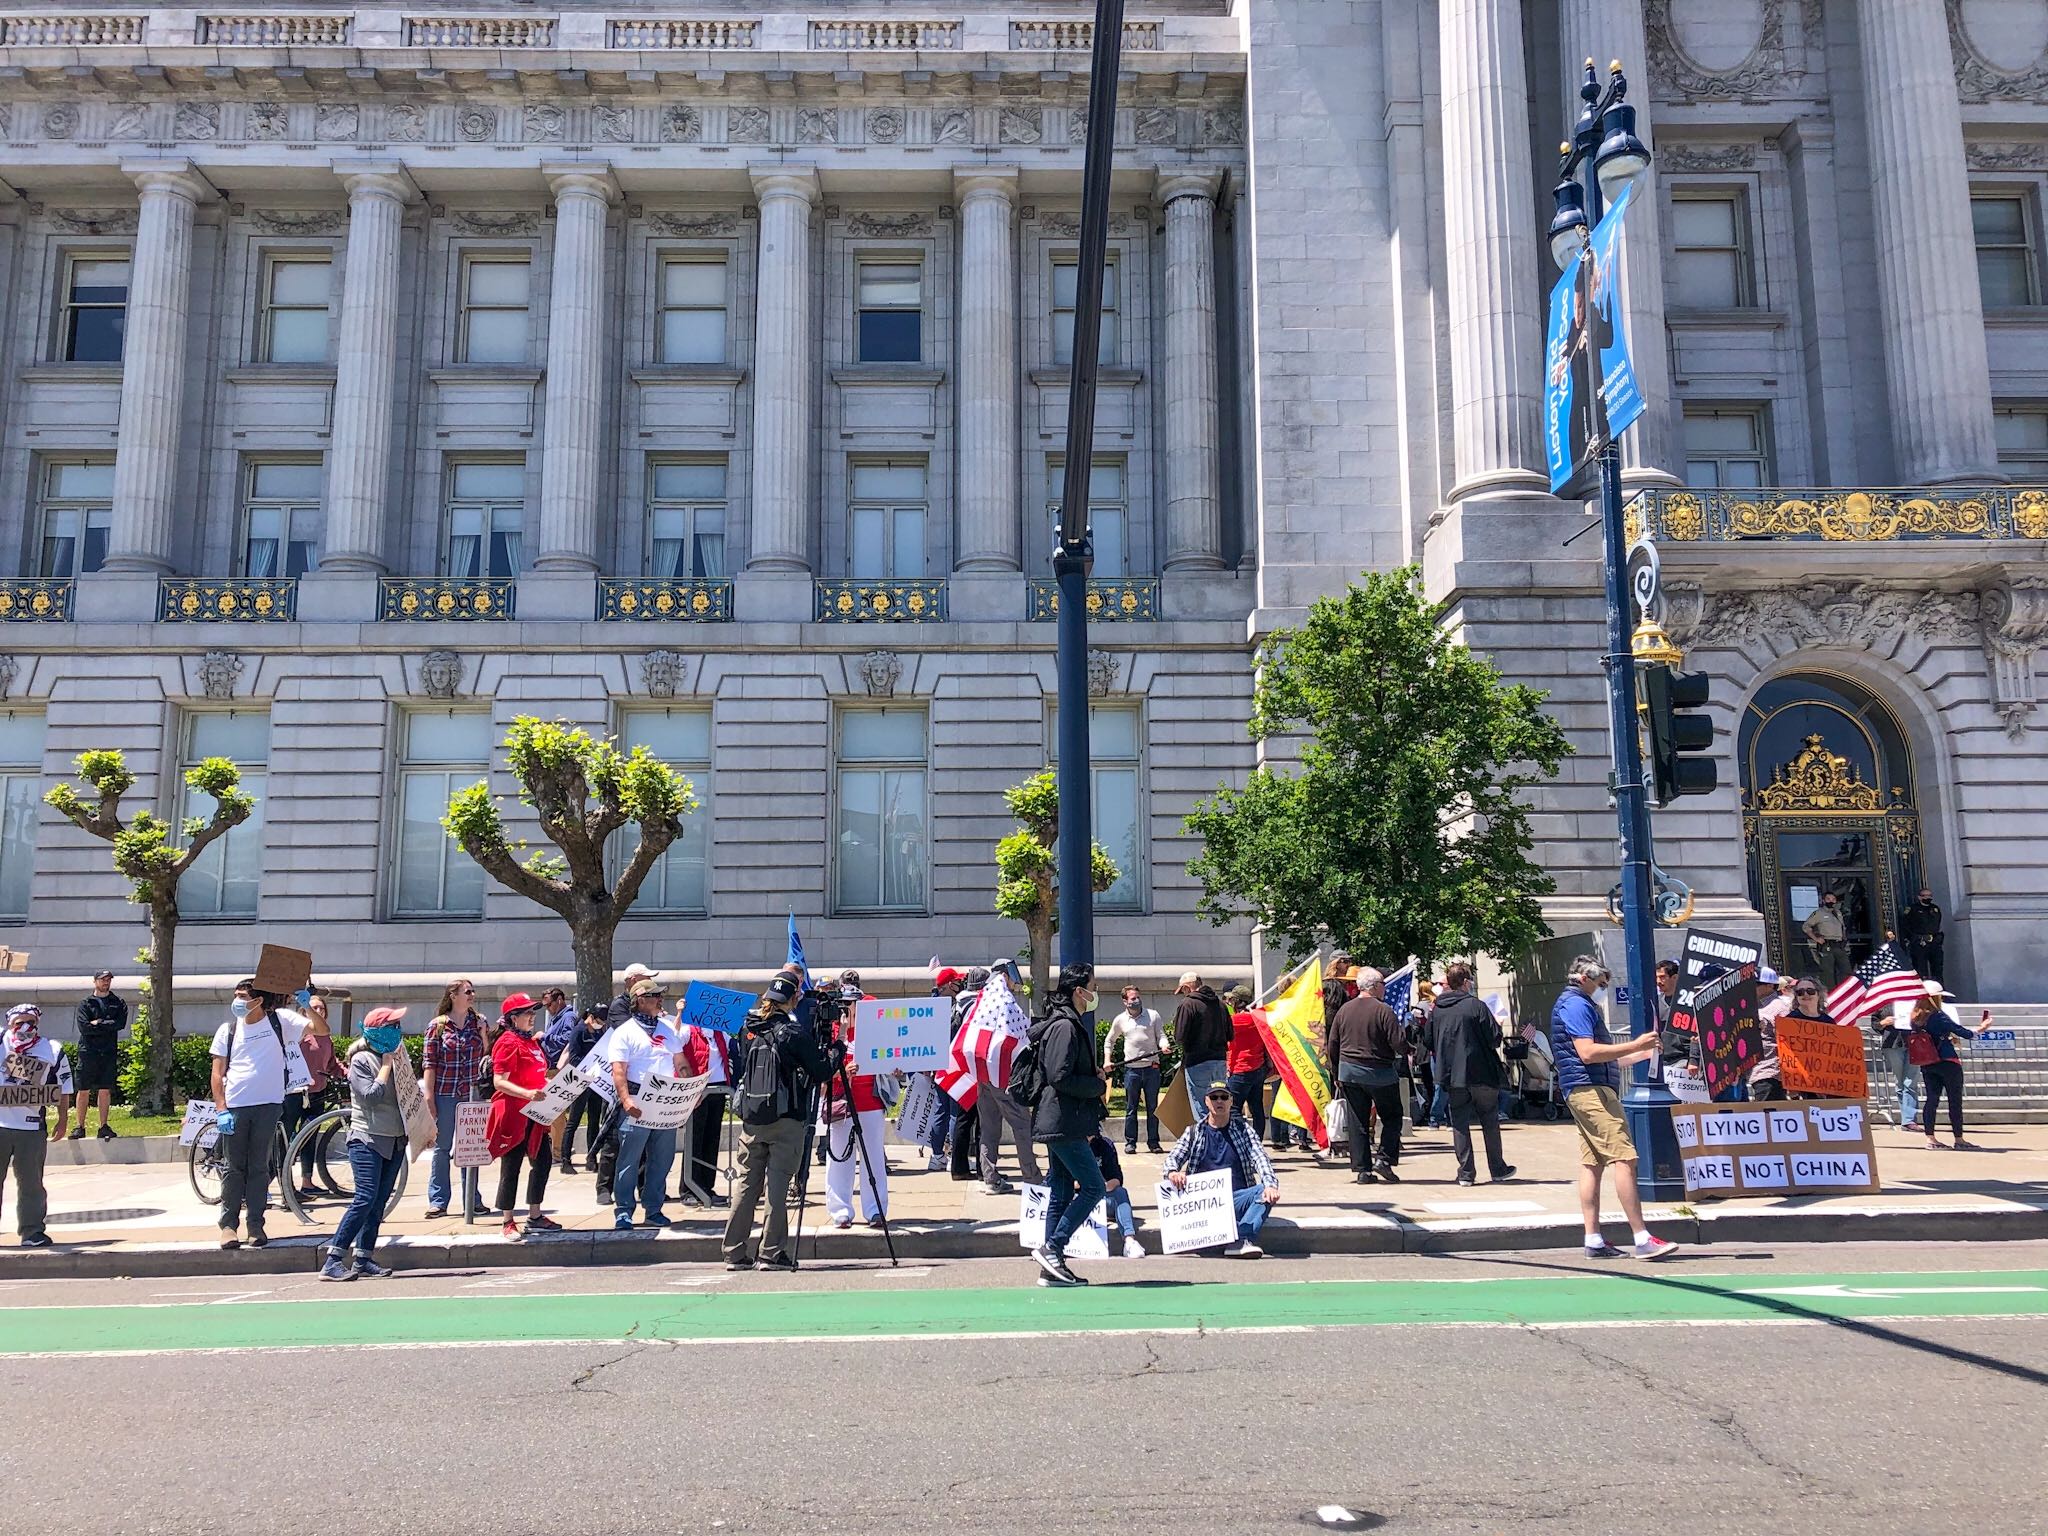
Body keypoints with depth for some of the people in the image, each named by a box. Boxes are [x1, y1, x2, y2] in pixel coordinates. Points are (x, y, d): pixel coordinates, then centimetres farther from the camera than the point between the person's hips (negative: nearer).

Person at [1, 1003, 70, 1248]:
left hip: (32, 1128, 0)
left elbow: (63, 1090, 8)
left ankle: (32, 1230, 11)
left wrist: (62, 1121, 5)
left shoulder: (52, 1051, 3)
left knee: (31, 1181, 5)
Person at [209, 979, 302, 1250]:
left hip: (268, 1106, -1)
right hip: (234, 1107, 1)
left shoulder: (279, 1023, 4)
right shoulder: (228, 1030, 7)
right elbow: (217, 1073, 6)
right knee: (234, 1168, 3)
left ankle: (256, 1225, 9)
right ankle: (228, 1225, 11)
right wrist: (221, 1110, -4)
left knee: (259, 1168, 4)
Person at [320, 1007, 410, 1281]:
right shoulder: (361, 1060, -7)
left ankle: (362, 1260, 8)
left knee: (379, 1202, 4)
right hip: (367, 1139, -7)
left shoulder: (395, 1057, 15)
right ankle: (332, 1262, -15)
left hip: (395, 1140, 7)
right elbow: (372, 1094, -20)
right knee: (365, 1199, -17)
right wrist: (387, 1064, -11)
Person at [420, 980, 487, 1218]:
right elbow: (429, 1063, -4)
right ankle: (438, 1201, 11)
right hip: (444, 1095, -3)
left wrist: (482, 1031, -5)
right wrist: (429, 1099, -8)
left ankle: (472, 1200, 15)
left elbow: (486, 1054, 8)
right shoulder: (437, 1025, -2)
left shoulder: (478, 1022, 6)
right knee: (442, 1148, 4)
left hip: (471, 1094, 3)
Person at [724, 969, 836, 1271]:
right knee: (777, 1184, 0)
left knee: (746, 1183, 10)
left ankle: (735, 1253, 13)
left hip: (750, 1118, 5)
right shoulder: (793, 1033, -11)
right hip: (785, 1119, -5)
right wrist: (837, 1047, 3)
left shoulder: (748, 1028, 6)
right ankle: (771, 1253, 2)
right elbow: (821, 1071, -9)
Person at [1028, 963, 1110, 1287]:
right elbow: (1059, 1077, -21)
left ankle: (1052, 1267, 13)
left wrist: (1095, 1078, 9)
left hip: (1060, 1123, 11)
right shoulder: (1065, 1026, -15)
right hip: (1063, 1123, -11)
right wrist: (1099, 1086, -10)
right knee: (1093, 1186, -8)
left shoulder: (1070, 1024, 18)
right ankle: (1051, 1248, -5)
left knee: (1060, 1193, 10)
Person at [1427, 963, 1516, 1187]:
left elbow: (1430, 1044, 8)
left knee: (1460, 1124, 8)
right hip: (1481, 1074, -3)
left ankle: (1466, 1173, 5)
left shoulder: (1436, 1009, 1)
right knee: (1490, 1122, 12)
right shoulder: (1476, 1006, -13)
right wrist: (1497, 1024, 8)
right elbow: (1495, 1039, -11)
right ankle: (1497, 1170, 21)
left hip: (1452, 1076, 3)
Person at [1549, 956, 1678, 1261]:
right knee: (1624, 1158, -15)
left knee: (1592, 1164, 7)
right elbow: (1587, 1052, -20)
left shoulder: (1581, 1004, 25)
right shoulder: (1576, 1004, -9)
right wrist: (1634, 1046, -17)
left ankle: (1593, 1240, 7)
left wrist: (1641, 1053, 23)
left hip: (1587, 1091, 11)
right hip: (1591, 1089, -11)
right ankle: (1642, 1240, -18)